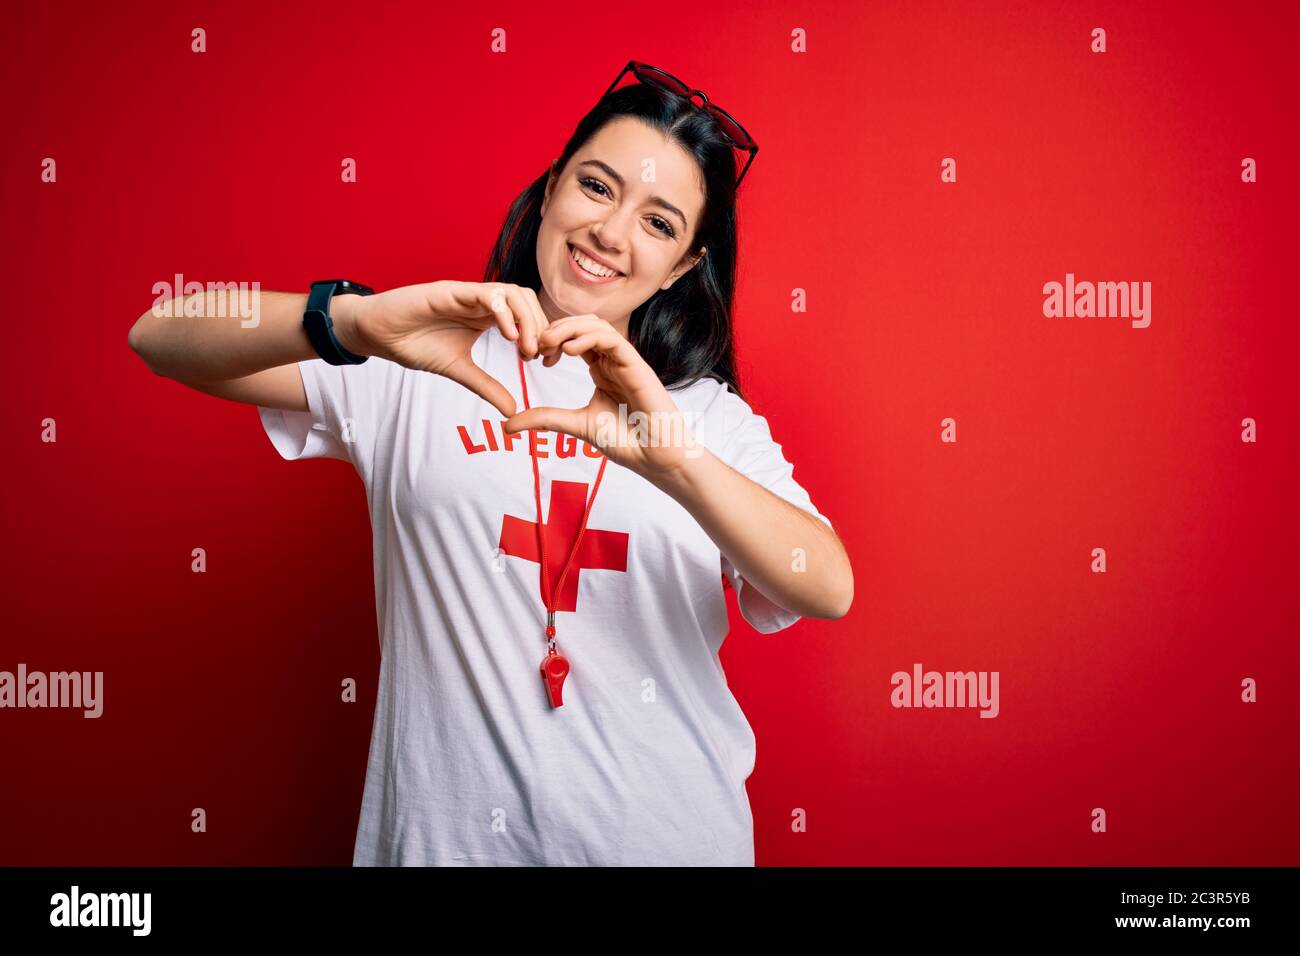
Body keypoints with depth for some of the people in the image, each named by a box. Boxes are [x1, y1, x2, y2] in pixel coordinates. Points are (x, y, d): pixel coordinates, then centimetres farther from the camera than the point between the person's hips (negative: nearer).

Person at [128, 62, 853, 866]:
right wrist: (352, 322, -29)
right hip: (448, 832, -1)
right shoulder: (419, 363, -3)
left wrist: (674, 464, -30)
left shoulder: (714, 419, 1)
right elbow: (159, 339, -11)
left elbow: (828, 591, -14)